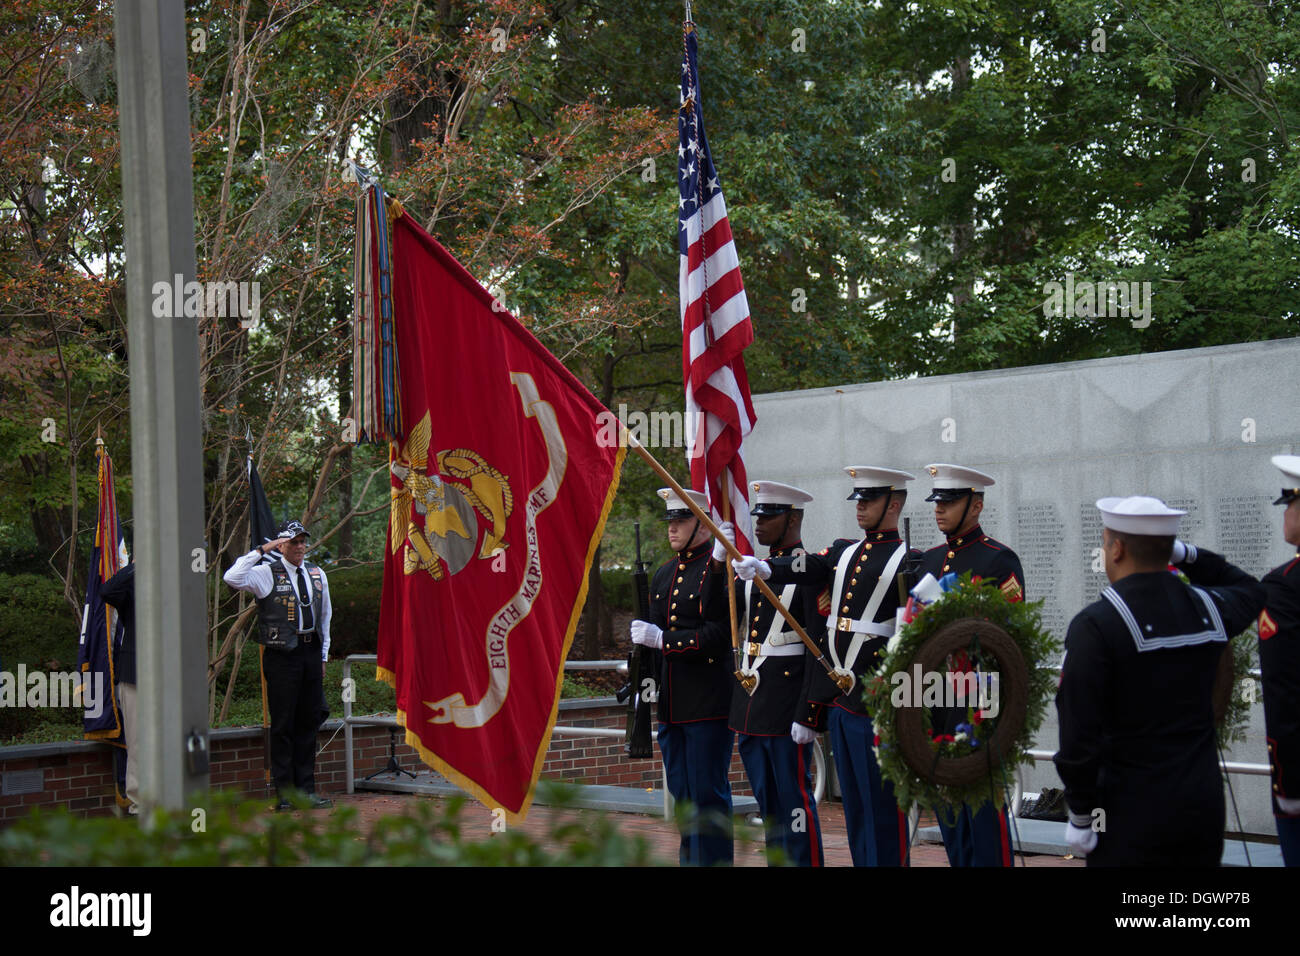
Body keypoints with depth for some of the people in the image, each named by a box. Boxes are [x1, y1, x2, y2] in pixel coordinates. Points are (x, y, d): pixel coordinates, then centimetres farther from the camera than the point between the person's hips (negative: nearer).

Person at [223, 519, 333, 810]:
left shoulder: (317, 575, 14)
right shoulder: (267, 573, -4)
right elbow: (233, 578, -22)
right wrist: (261, 551, -18)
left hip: (311, 652, 5)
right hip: (281, 655, -5)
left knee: (309, 721, 8)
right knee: (283, 723, -3)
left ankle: (306, 789, 16)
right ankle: (284, 792, 3)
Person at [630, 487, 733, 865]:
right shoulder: (663, 576, 16)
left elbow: (719, 635, -16)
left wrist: (662, 639, -18)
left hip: (709, 704, -8)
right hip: (671, 704, 8)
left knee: (708, 792, -4)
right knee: (681, 792, 12)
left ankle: (713, 860, 2)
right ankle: (689, 859, 20)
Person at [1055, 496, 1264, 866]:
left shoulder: (1095, 625, -15)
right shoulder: (1210, 609, 1)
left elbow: (1080, 733, -17)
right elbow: (1249, 590, 28)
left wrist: (1080, 815, -7)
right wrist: (1187, 554, 17)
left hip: (1132, 812, -5)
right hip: (1204, 804, 5)